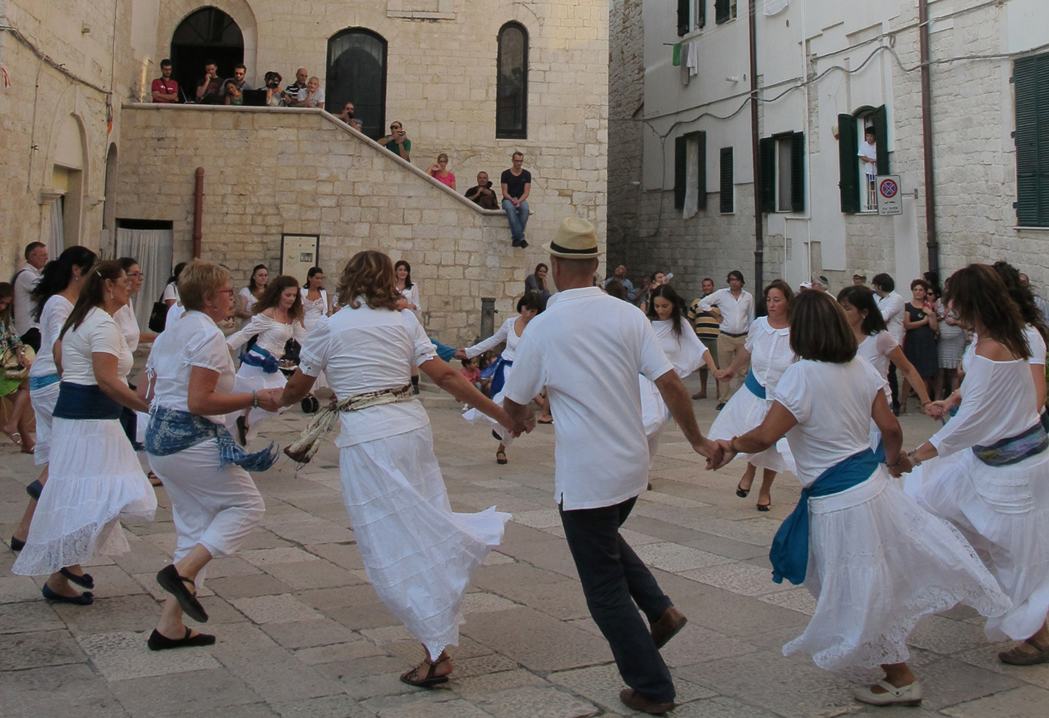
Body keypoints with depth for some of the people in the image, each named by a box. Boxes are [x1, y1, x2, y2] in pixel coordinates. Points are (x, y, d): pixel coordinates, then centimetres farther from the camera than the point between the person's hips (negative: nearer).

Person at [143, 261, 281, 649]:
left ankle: (169, 626, 14)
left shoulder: (168, 334, 15)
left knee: (196, 527, 14)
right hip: (193, 440, -10)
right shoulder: (208, 335, -13)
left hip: (158, 439, 10)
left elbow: (153, 395, 18)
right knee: (247, 504, 4)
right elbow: (199, 402, -20)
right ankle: (182, 571, -9)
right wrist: (255, 398, -16)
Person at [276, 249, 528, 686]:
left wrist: (275, 400, 35)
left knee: (392, 547, 1)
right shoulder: (404, 321, 8)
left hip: (366, 437, -4)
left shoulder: (330, 328, 1)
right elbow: (445, 376, 1)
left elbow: (295, 391, 11)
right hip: (412, 425, 4)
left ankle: (437, 653, 3)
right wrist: (501, 415, 4)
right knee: (425, 528, 17)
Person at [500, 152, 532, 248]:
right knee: (510, 208, -38)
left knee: (525, 208, -36)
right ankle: (520, 237, -43)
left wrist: (519, 201, -18)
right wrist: (512, 200, -21)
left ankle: (516, 237, -33)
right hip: (508, 200, -1)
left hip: (521, 200, 1)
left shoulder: (526, 174, 8)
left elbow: (526, 192, 1)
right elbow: (504, 192, -1)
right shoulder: (505, 174, 4)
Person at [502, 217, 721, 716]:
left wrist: (521, 417, 24)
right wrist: (698, 440, 7)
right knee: (605, 539, 33)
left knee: (605, 588, 9)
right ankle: (659, 609, 19)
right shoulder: (628, 315, -2)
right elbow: (669, 384, -6)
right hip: (633, 465, 5)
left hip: (585, 476, -5)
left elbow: (513, 406, 0)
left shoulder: (543, 327, -11)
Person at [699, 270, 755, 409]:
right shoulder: (721, 294, 2)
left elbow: (751, 318, 14)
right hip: (725, 337, -2)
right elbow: (702, 303, 5)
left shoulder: (748, 297, 8)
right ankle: (724, 399, 5)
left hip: (743, 338, 2)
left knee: (743, 370, 4)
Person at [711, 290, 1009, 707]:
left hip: (838, 501, -7)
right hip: (872, 482, 8)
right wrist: (894, 457, 23)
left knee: (861, 594, 7)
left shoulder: (801, 377, -19)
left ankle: (901, 679, 21)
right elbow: (890, 428, 3)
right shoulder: (861, 369, 1)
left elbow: (764, 437, -23)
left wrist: (731, 445, -4)